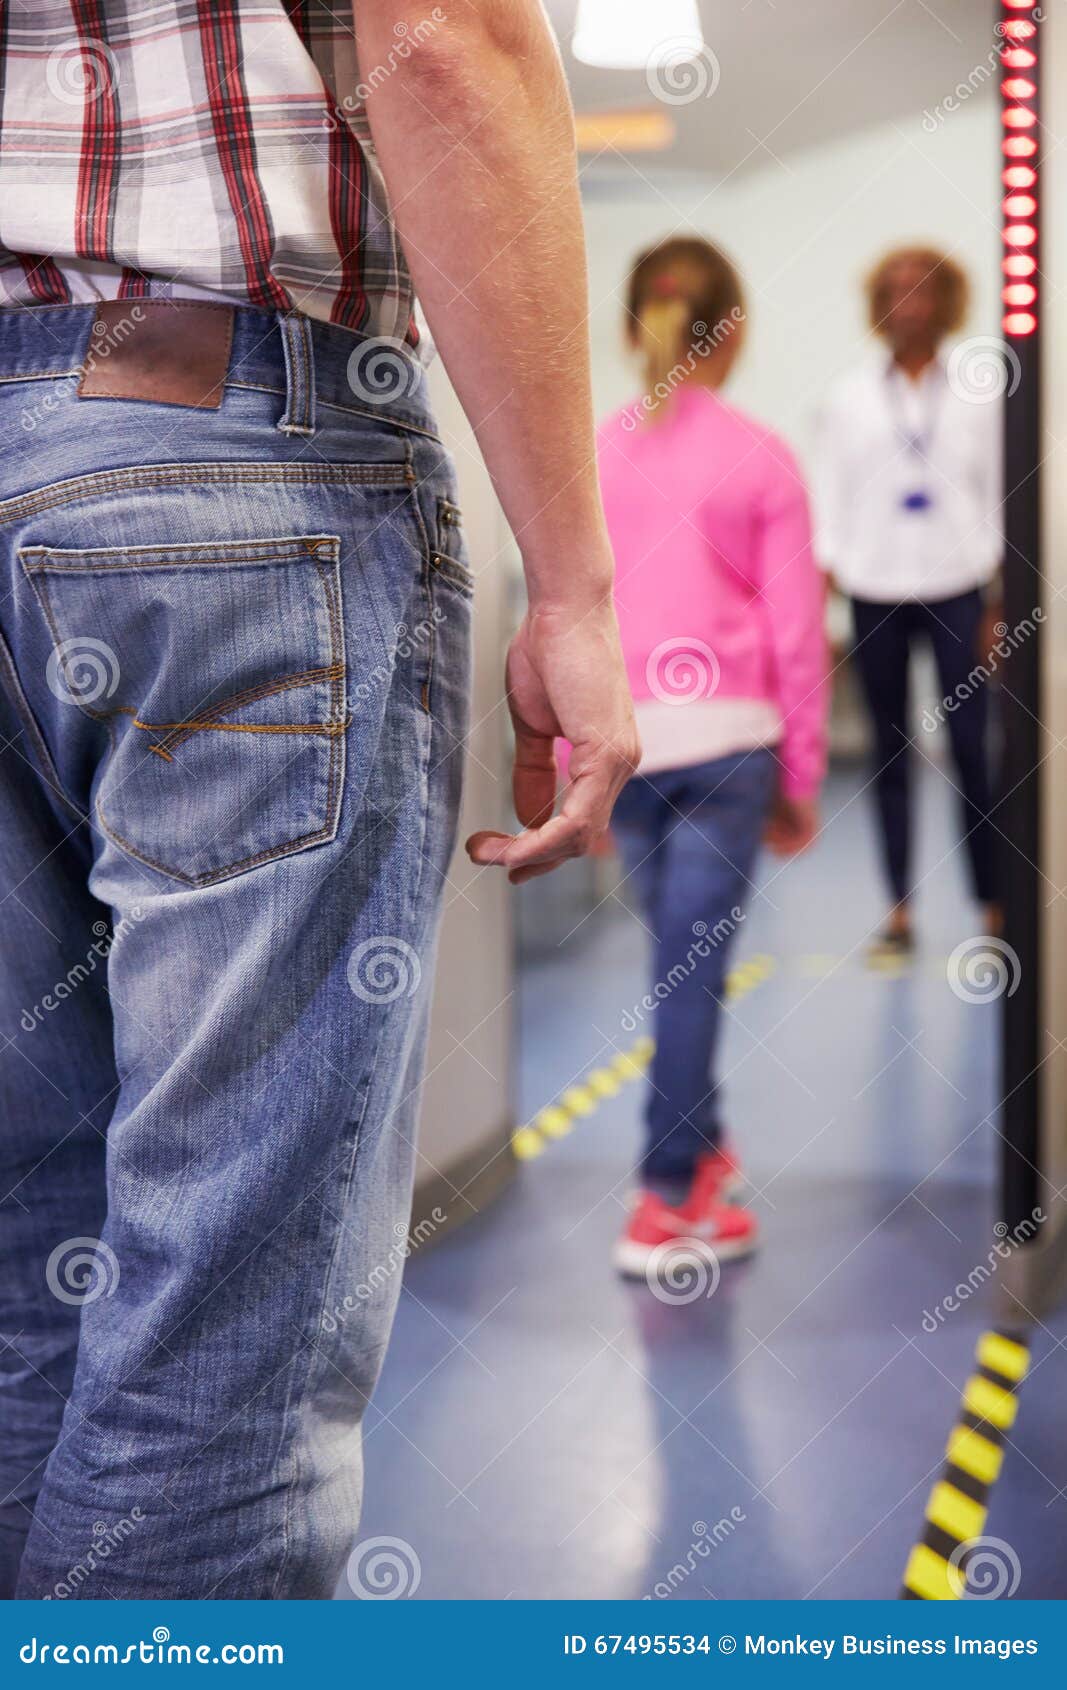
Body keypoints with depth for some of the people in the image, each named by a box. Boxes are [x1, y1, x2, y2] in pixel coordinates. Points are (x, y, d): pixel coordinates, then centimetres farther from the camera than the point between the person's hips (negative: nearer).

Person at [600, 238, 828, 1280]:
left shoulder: (586, 458, 5)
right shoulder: (760, 460, -1)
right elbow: (796, 633, -1)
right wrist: (800, 779, 7)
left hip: (620, 737, 3)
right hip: (726, 737, -3)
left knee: (679, 953, 19)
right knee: (692, 966, -1)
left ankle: (699, 1147, 33)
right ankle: (668, 1204, 0)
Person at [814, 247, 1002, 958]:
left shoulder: (978, 390, 6)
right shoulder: (850, 398, 8)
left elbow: (999, 492, 6)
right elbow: (831, 497, 7)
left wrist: (999, 600, 1)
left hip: (958, 586, -1)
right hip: (876, 590, 1)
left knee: (973, 745, -7)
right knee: (891, 751, 4)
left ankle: (995, 904, 1)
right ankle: (899, 910, 8)